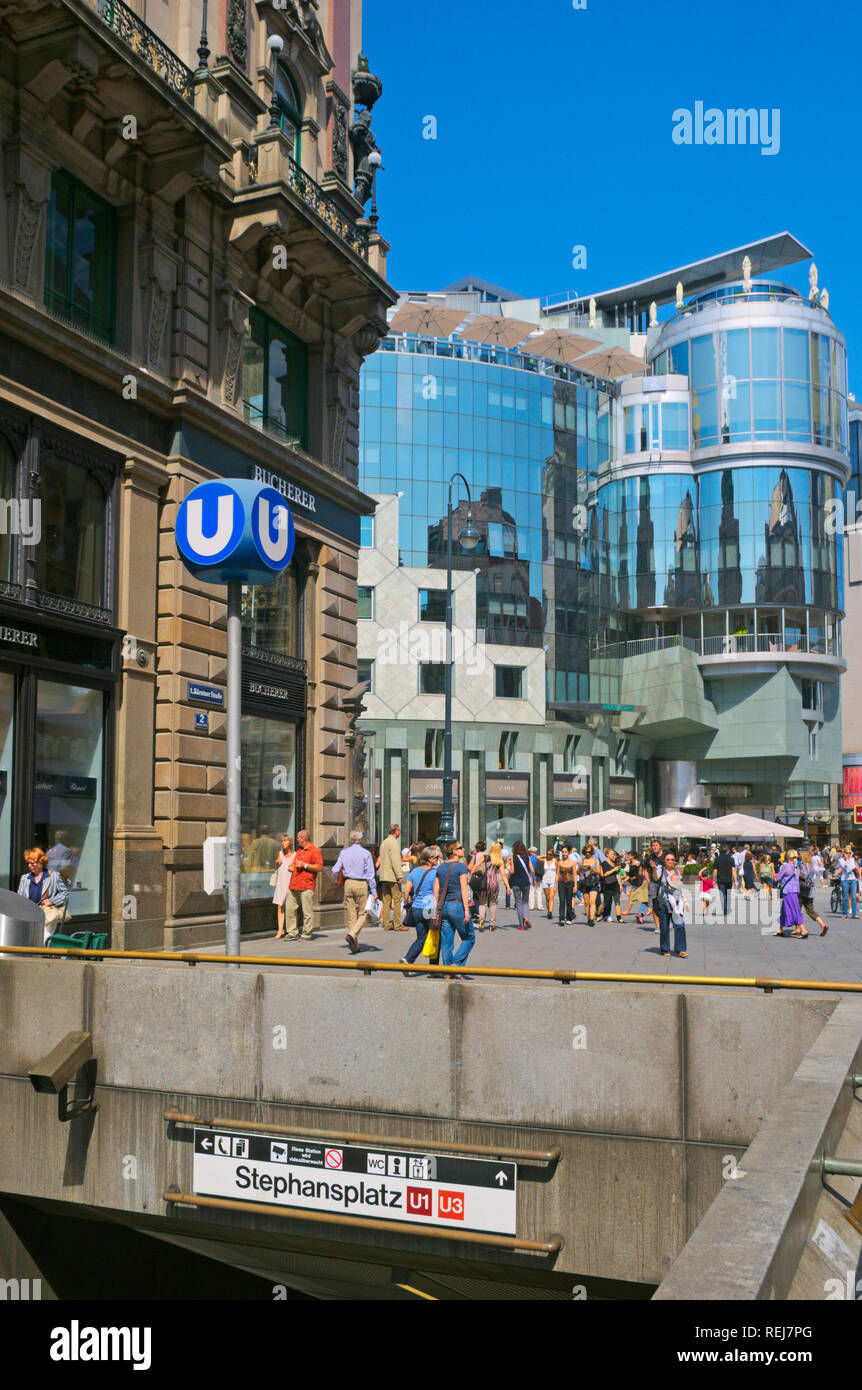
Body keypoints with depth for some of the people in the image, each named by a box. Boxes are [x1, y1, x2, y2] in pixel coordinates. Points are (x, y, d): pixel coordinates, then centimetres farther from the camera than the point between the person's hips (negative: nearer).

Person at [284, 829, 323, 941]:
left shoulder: (314, 851, -4)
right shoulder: (299, 850, 22)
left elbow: (320, 868, -11)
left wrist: (304, 865, -14)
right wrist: (292, 868, 16)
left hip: (306, 886, -8)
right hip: (294, 885, 8)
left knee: (307, 912, -4)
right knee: (289, 910, 4)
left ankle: (306, 935, 3)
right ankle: (293, 933, 10)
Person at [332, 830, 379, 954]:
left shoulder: (344, 852, 5)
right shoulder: (365, 854, -5)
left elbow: (335, 870, 6)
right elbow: (370, 874, -7)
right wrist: (374, 891, -4)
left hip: (348, 883, 4)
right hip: (361, 884, -4)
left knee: (351, 914, 9)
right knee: (362, 913, 3)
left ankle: (354, 945, 10)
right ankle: (352, 935, -20)